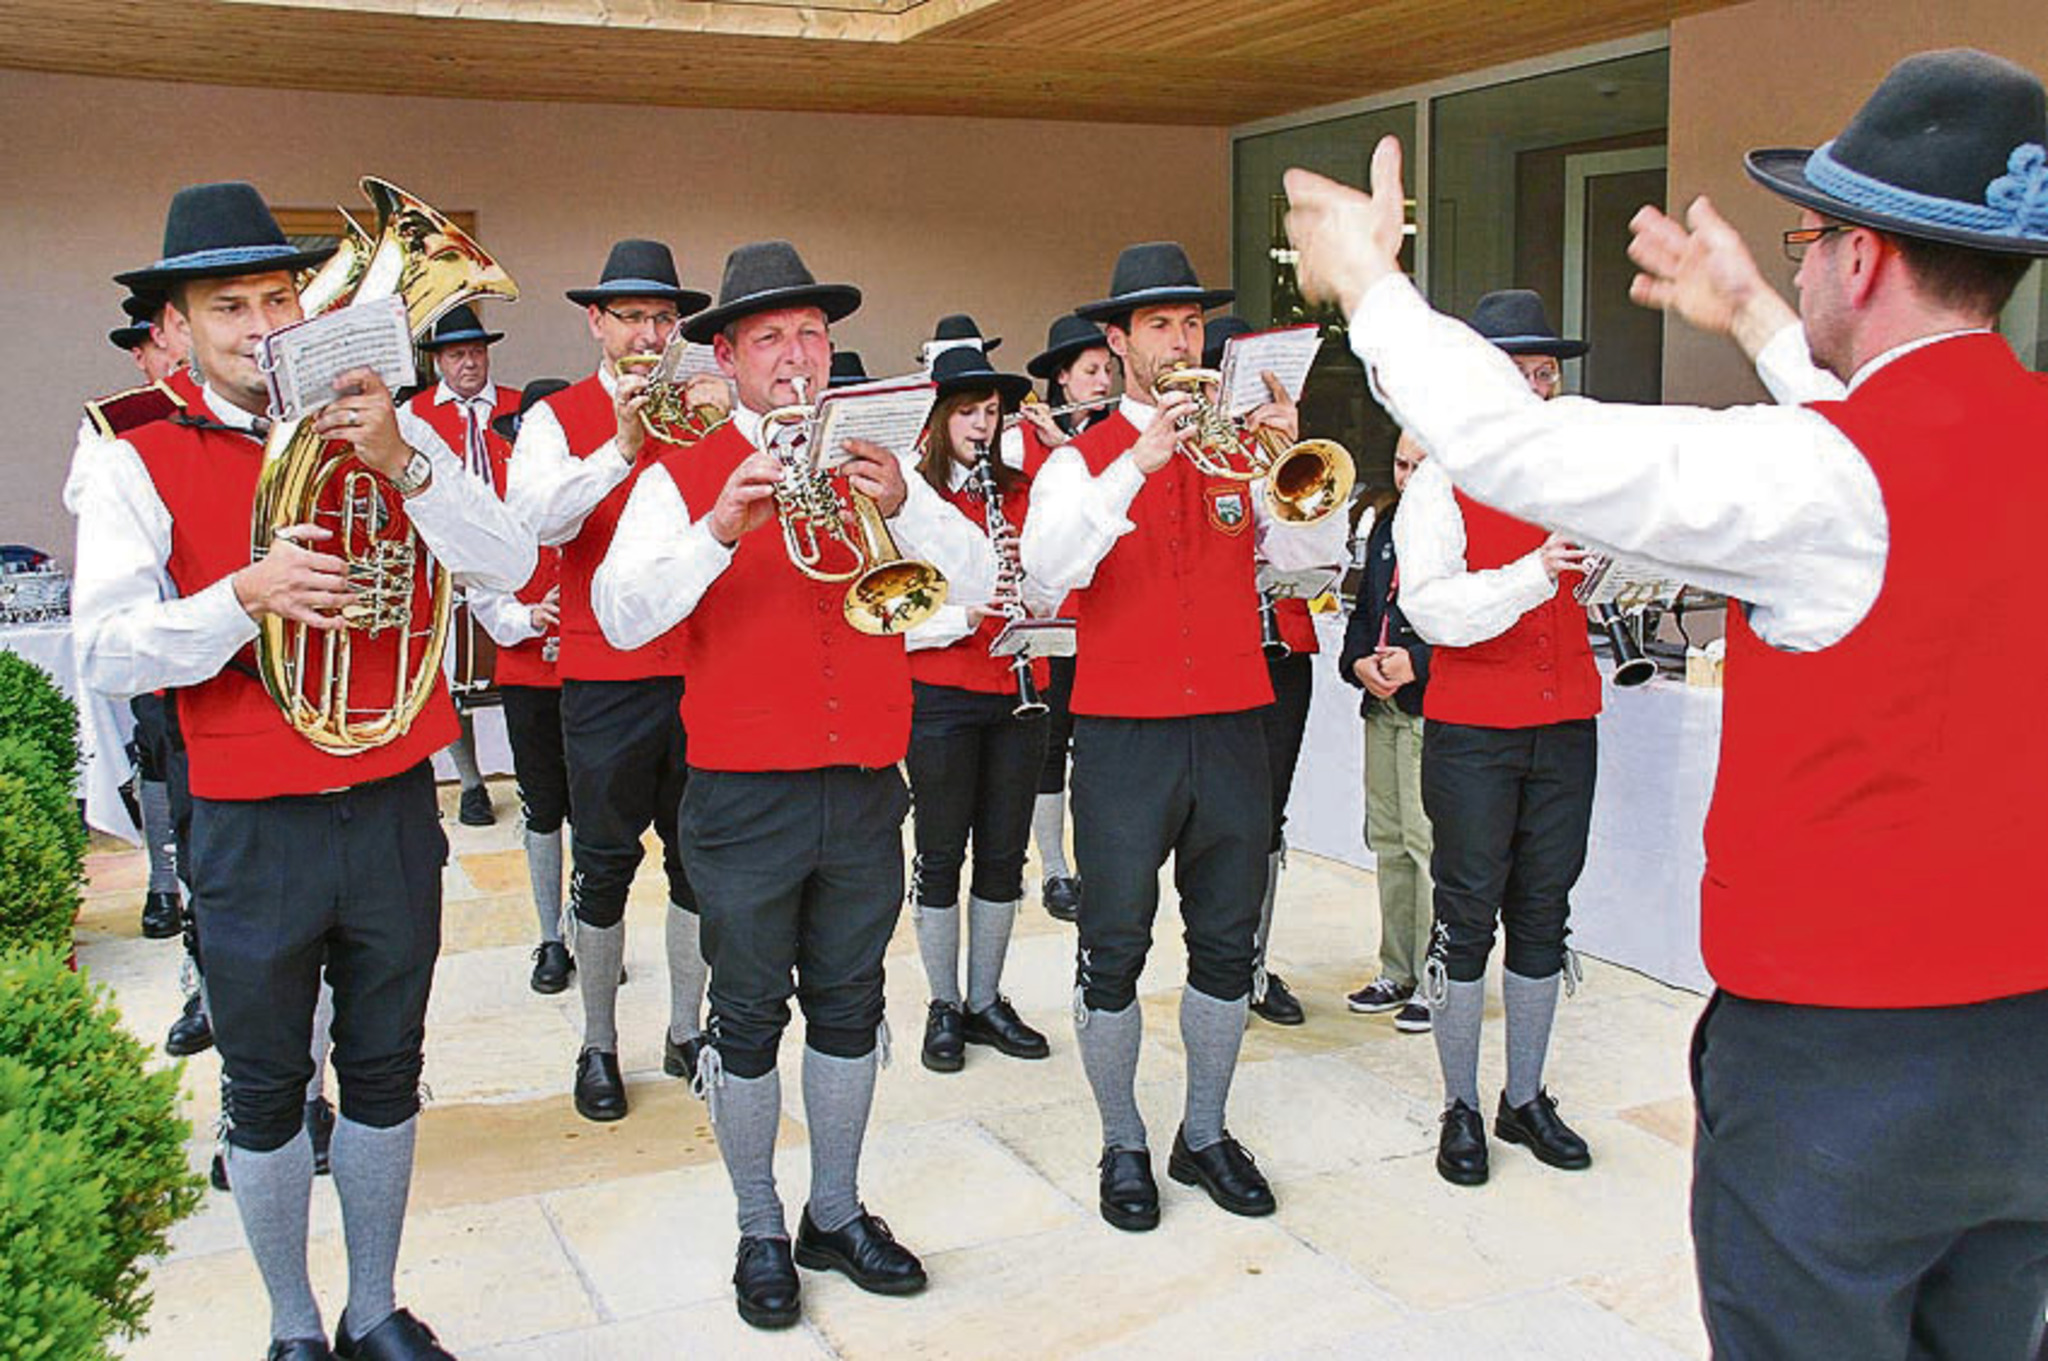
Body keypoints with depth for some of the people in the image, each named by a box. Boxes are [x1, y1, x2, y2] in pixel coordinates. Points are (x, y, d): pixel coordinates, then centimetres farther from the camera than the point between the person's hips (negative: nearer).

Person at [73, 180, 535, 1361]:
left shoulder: (384, 438, 4)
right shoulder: (143, 466, -3)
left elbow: (510, 565, -7)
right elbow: (103, 651, -11)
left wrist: (402, 464, -21)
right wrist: (244, 596, -27)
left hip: (394, 811, 2)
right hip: (254, 831, -2)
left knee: (386, 1075, 14)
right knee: (267, 1092, 11)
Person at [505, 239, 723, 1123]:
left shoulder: (703, 413, 8)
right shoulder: (557, 418, 1)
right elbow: (540, 519, -17)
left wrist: (726, 424, -19)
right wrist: (622, 447, -28)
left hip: (702, 668, 3)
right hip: (607, 676, -2)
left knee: (699, 859, 10)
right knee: (605, 867, 6)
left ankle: (686, 1032, 25)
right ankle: (598, 1046, 21)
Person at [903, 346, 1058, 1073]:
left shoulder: (1021, 493, 10)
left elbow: (1050, 597, 8)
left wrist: (1024, 584, -13)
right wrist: (963, 616, -23)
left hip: (1016, 694, 4)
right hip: (941, 695, -4)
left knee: (1004, 853, 10)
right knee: (941, 855, 4)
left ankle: (986, 1001, 23)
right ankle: (944, 1007, 17)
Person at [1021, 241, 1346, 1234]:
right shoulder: (1083, 460, 0)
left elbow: (1316, 551, -1)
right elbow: (1050, 568, -18)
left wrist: (1287, 456, -16)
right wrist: (1140, 462, -25)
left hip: (1231, 726, 4)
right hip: (1123, 733, -3)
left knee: (1226, 946, 11)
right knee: (1114, 954, 4)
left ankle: (1205, 1134, 28)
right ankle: (1122, 1146, 21)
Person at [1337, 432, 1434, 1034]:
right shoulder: (1385, 523, 17)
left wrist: (1417, 664, -20)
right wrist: (1359, 662, 4)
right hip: (1382, 705, 8)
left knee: (1429, 843, -7)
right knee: (1388, 840, 13)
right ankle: (1397, 972, 24)